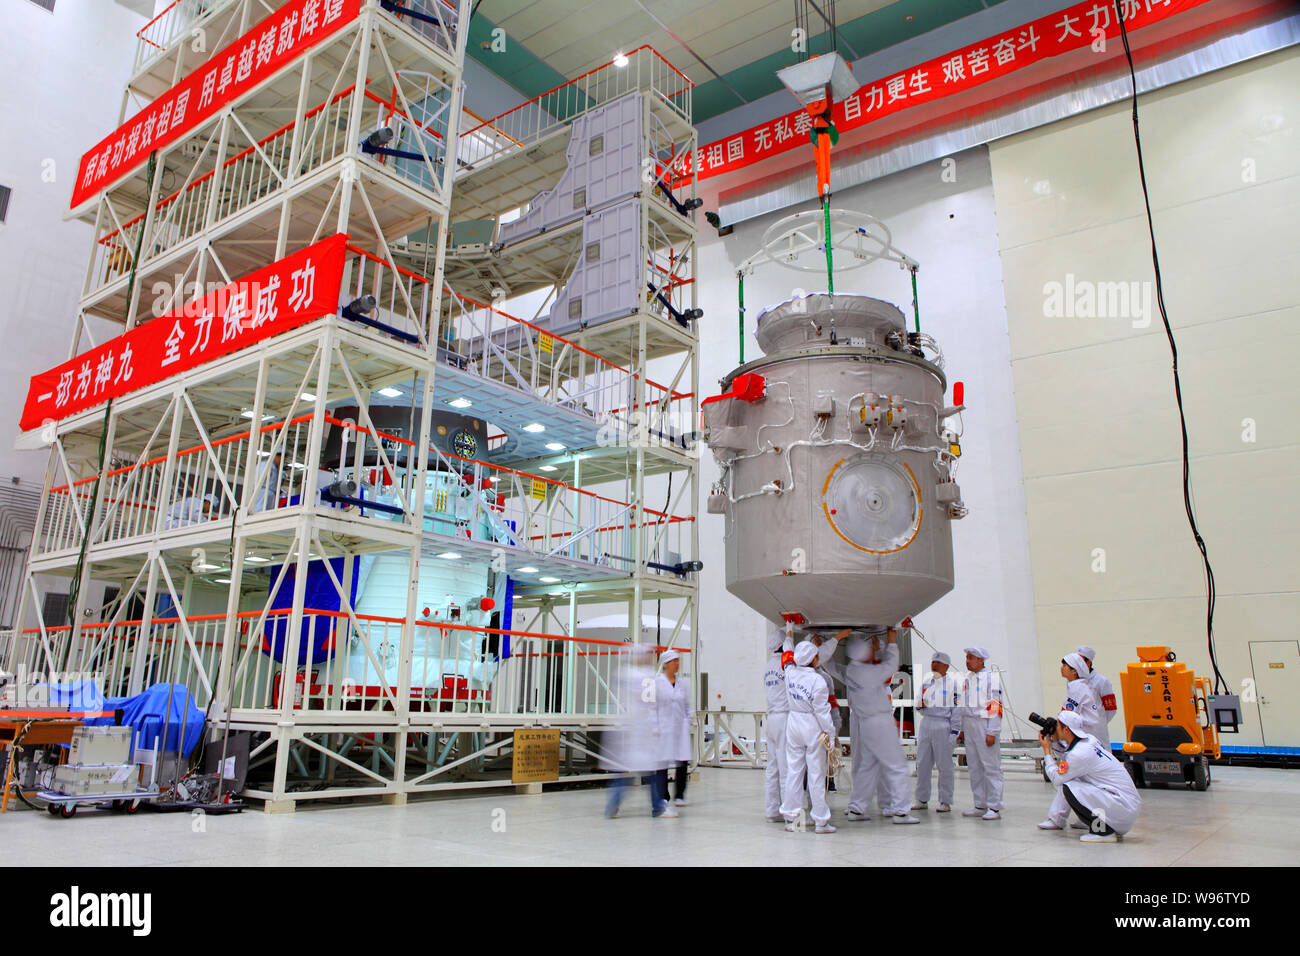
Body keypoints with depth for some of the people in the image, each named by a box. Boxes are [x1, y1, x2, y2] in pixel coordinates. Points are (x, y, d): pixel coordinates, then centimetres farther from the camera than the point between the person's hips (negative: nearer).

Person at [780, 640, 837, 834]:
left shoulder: (790, 673, -2)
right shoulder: (817, 680, -17)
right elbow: (821, 710, -14)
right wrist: (829, 731, -4)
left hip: (793, 722, 5)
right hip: (812, 726, -5)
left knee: (793, 769, 11)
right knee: (816, 772, 2)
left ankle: (790, 817, 15)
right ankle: (821, 821, 10)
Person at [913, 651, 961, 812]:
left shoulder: (953, 683, -3)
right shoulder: (926, 682, 14)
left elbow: (957, 709, -6)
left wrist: (954, 731, -10)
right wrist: (920, 705, -1)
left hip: (943, 726, -6)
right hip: (926, 724, 6)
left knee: (944, 765, 0)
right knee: (922, 763, 7)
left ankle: (945, 802, 10)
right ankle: (921, 800, 17)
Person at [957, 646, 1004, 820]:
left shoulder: (991, 678, -7)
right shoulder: (967, 679, 16)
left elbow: (996, 706, -12)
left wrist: (992, 732, -17)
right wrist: (962, 730, 19)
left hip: (985, 726, -8)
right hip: (969, 725, 8)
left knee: (991, 767, -4)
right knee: (974, 767, 10)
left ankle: (994, 807, 0)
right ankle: (980, 805, 17)